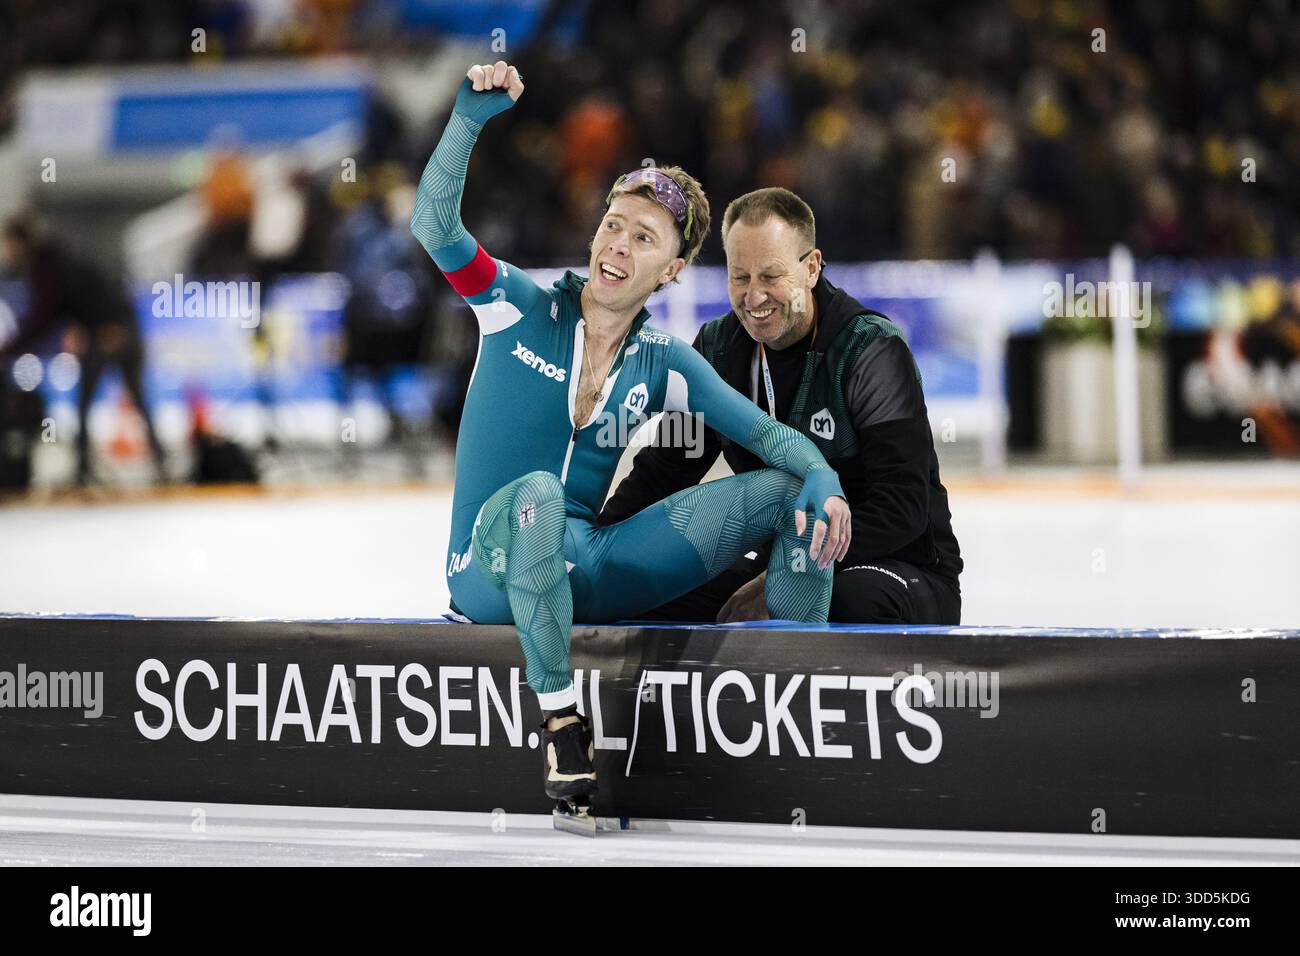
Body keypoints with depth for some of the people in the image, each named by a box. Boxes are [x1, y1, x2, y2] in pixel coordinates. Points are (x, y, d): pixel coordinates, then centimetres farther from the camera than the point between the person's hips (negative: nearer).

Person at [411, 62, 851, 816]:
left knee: (788, 493, -5)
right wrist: (469, 120, -29)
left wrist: (823, 482, -19)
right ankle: (562, 722, -33)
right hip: (493, 573, -4)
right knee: (535, 492, -43)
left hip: (587, 571, 4)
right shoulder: (521, 309, -3)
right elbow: (436, 228, -18)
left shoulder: (663, 365, 6)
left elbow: (768, 433, 2)